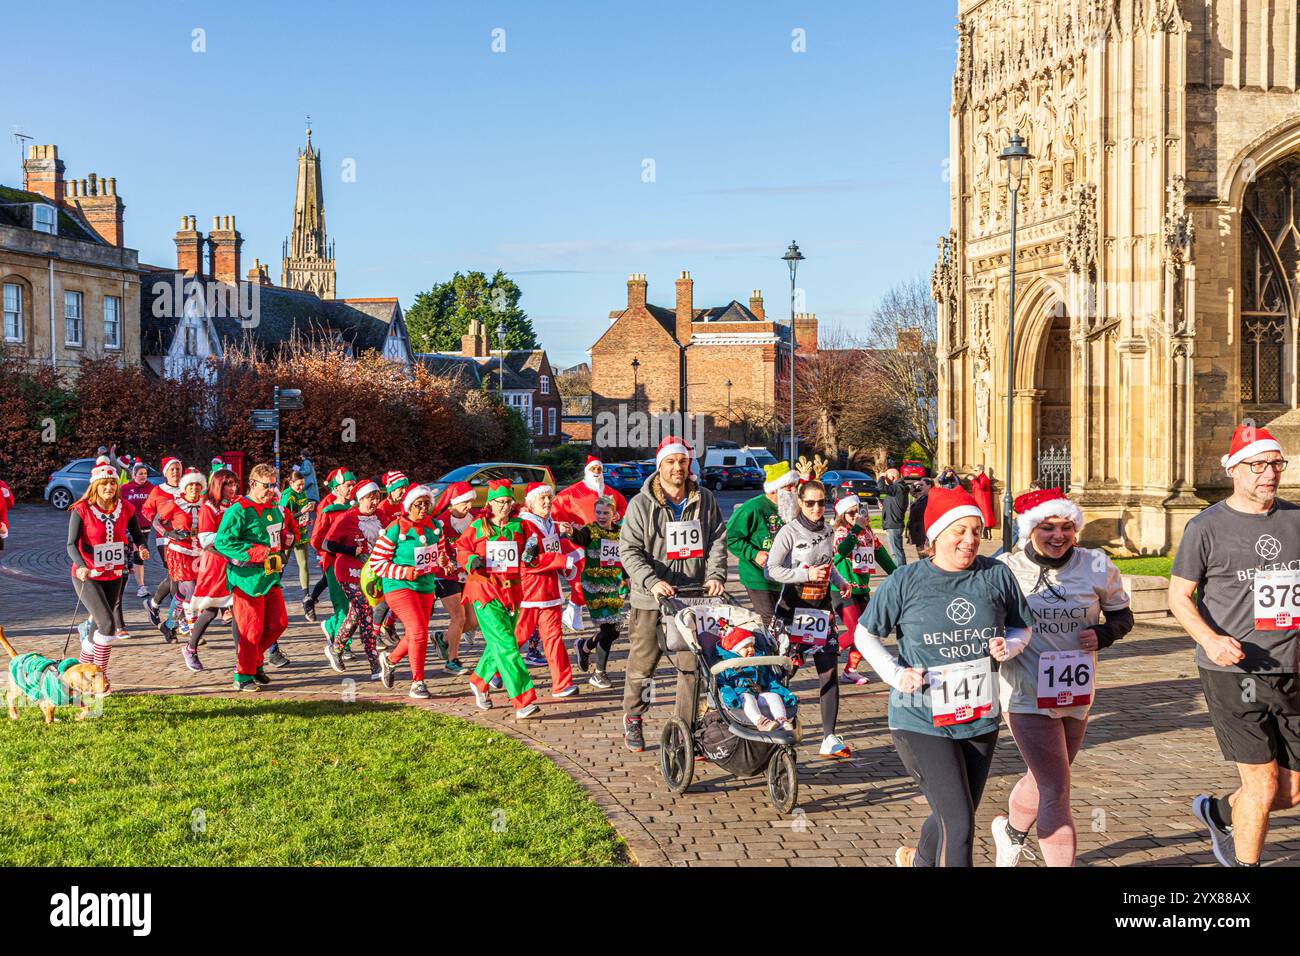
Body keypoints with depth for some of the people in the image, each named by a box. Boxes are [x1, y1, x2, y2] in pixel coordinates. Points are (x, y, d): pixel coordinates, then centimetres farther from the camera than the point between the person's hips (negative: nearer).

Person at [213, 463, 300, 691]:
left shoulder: (276, 509, 13)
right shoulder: (239, 510, -12)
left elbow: (290, 530, 31)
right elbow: (222, 542, -18)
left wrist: (289, 537, 5)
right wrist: (257, 553, -21)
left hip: (271, 576, 8)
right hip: (247, 576, -8)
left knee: (279, 623, 9)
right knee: (252, 628, -4)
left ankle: (253, 660, 29)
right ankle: (243, 676, 8)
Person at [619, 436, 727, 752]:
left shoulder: (705, 500, 8)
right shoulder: (641, 504, -3)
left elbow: (717, 540, 10)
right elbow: (629, 550, -6)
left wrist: (715, 575, -6)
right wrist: (651, 582, -20)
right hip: (651, 599, -2)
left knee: (692, 666, 3)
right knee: (642, 665, 6)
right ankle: (633, 720, 28)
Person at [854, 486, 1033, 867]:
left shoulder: (997, 575, -2)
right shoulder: (905, 582, -8)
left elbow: (1022, 627, 11)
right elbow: (865, 635, 3)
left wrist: (1008, 646, -11)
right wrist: (896, 673, -10)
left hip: (980, 719, 4)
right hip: (921, 721, -4)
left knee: (954, 817, 21)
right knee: (959, 823, -12)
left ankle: (918, 860, 51)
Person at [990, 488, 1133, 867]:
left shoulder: (1097, 567, -2)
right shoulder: (1005, 569, -10)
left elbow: (1122, 615, 11)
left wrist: (1102, 634, -10)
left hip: (1077, 693, 5)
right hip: (1027, 694, -5)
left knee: (1045, 779, 23)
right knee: (1057, 789, -9)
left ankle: (1010, 830, 53)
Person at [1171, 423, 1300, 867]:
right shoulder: (1207, 526, -4)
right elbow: (1179, 595, -3)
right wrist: (1210, 639, -20)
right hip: (1233, 672, -5)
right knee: (1263, 784, -5)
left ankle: (1218, 811, 38)